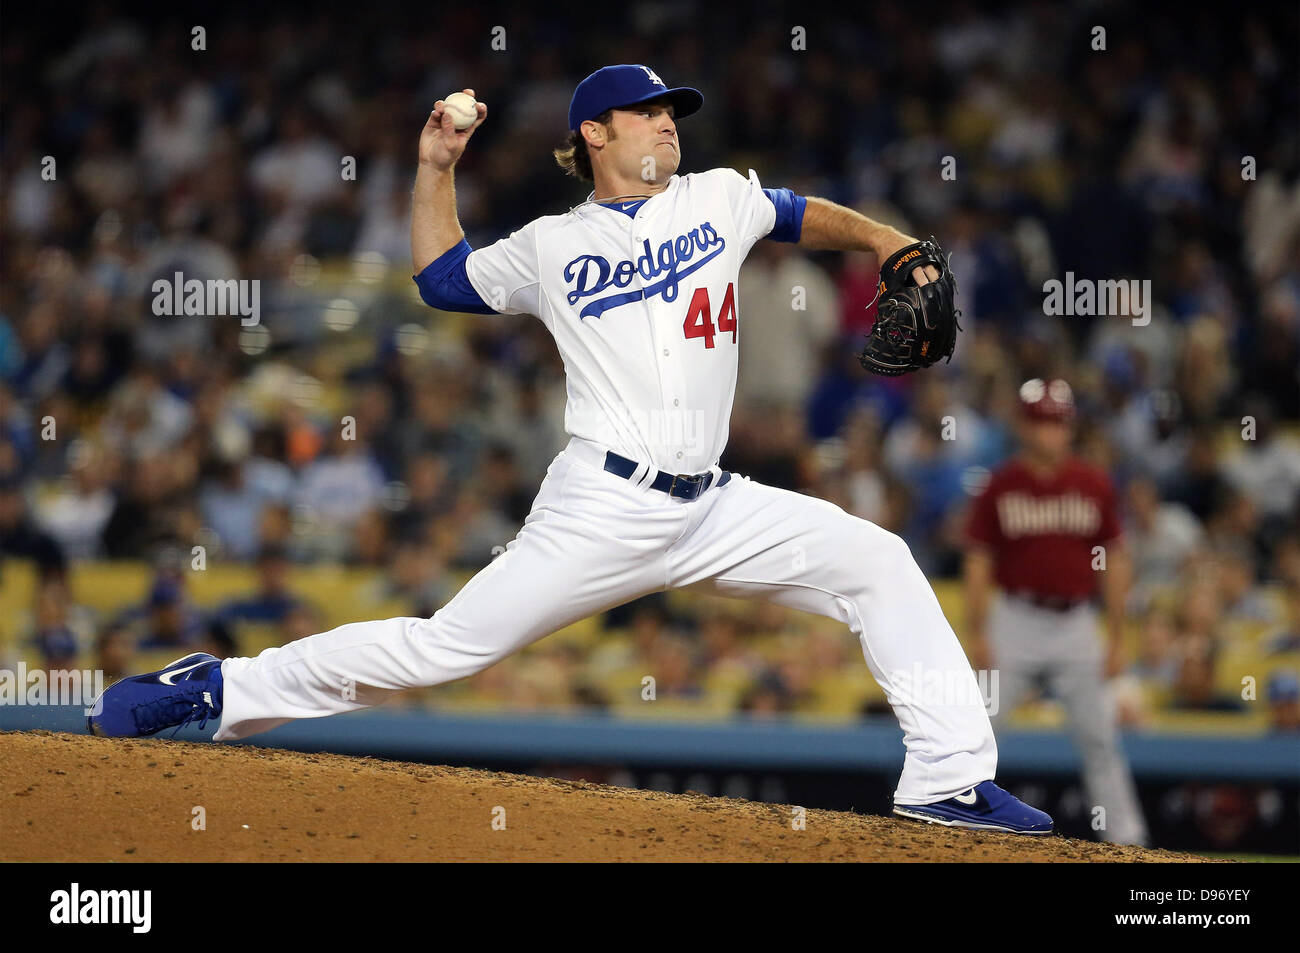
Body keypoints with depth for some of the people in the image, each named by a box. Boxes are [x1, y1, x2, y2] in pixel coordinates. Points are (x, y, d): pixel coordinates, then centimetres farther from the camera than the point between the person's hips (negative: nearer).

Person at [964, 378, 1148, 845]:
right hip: (1015, 622, -1)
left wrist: (1117, 637, 4)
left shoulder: (1094, 486, 3)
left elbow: (1114, 562, 7)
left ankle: (1126, 838, 11)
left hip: (1076, 626, 1)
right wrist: (976, 633, -5)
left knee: (1099, 737, 4)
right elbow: (978, 562, 1)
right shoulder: (1001, 486, -1)